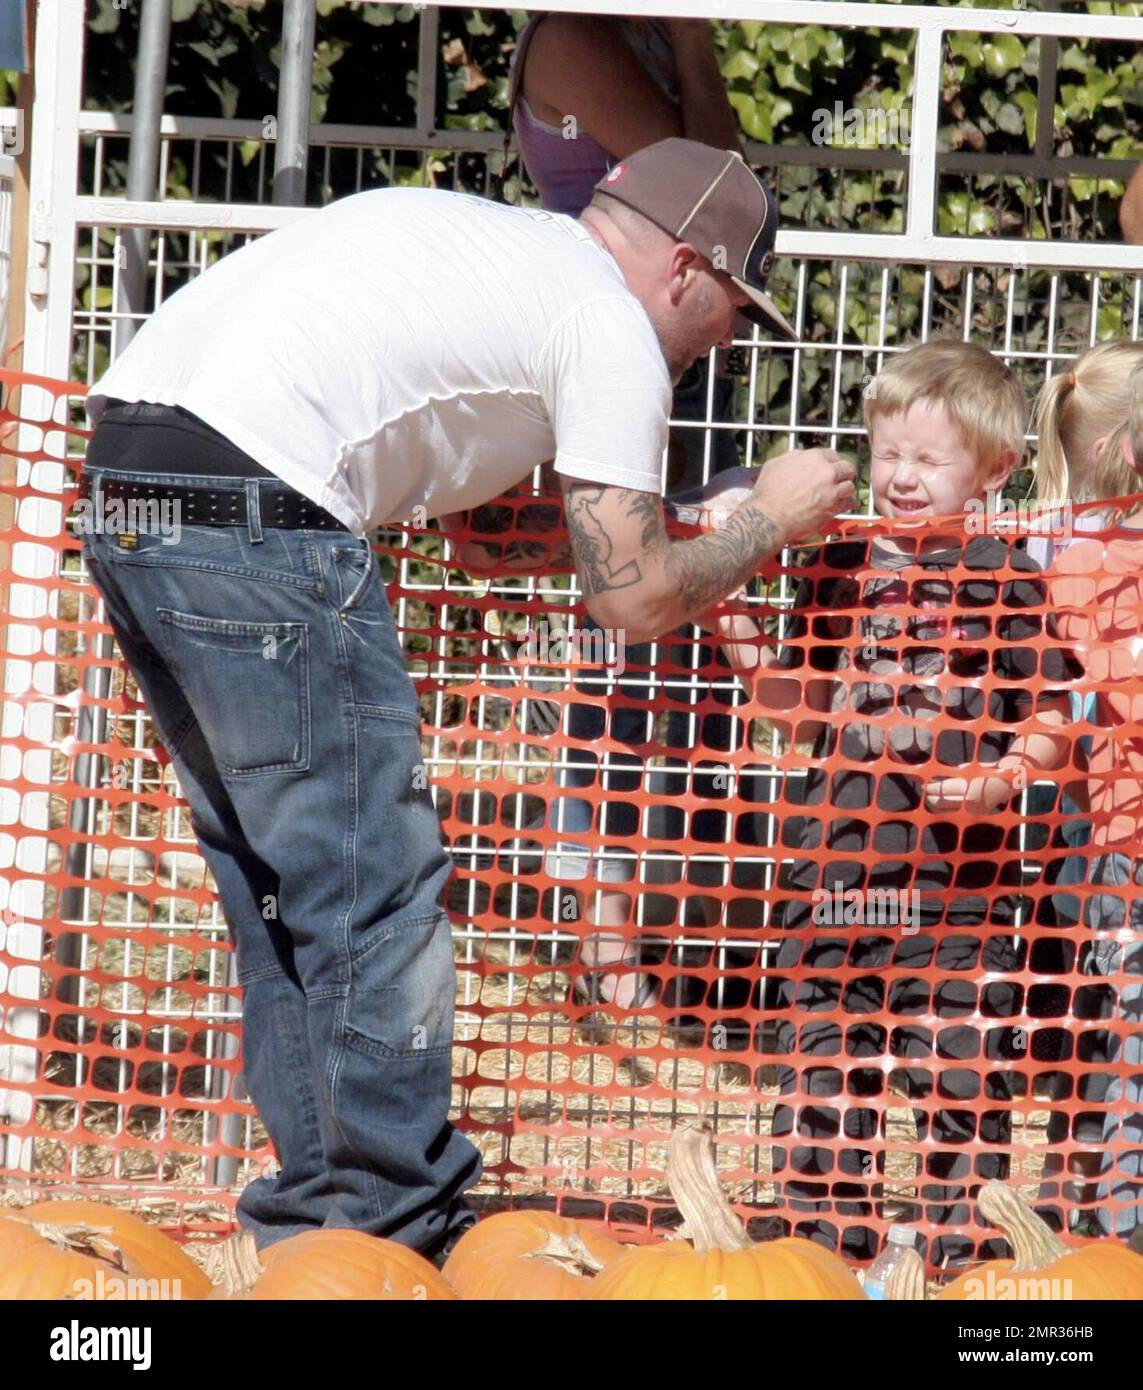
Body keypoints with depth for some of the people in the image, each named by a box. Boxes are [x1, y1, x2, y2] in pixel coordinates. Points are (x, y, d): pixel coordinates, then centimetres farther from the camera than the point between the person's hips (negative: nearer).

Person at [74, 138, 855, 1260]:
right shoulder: (611, 326, 3)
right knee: (373, 885, -1)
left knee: (282, 875, 17)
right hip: (249, 506, -9)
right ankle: (388, 1226, 4)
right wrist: (774, 519, 18)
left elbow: (487, 531, 32)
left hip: (121, 486, 9)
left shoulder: (482, 240, 27)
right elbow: (635, 598, 2)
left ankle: (318, 1201, 23)